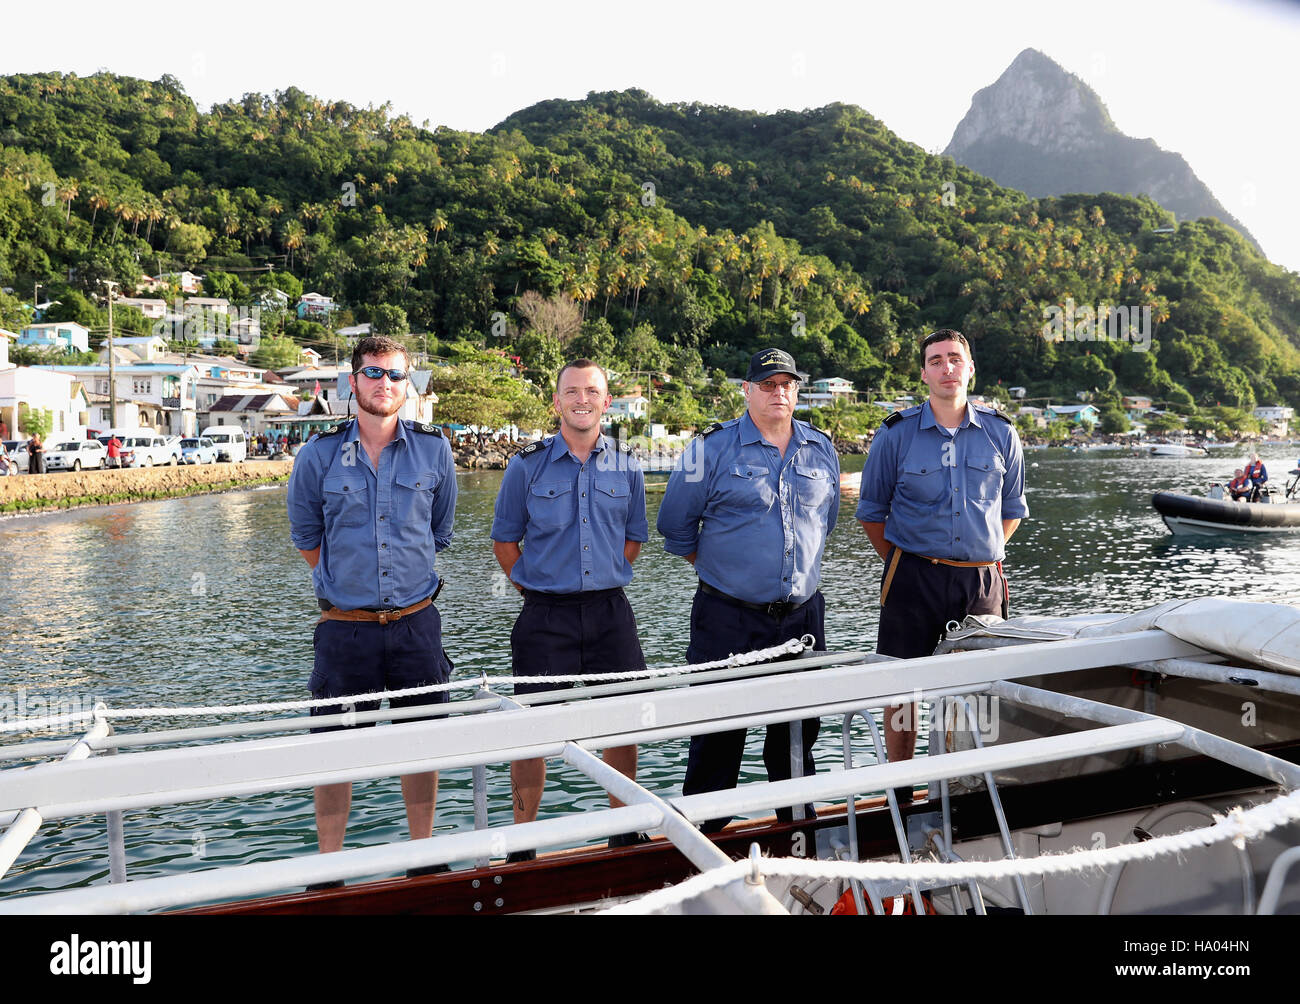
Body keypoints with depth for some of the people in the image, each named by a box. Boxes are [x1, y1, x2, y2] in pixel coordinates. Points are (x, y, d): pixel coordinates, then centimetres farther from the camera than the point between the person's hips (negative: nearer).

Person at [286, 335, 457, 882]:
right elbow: (305, 534, 12)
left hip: (415, 623, 1)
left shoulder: (433, 449, 1)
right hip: (345, 626, -1)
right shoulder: (320, 454, -2)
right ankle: (328, 872, 21)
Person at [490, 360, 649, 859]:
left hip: (609, 612, 2)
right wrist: (536, 586, 3)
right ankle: (522, 847, 14)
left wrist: (606, 578, 11)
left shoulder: (626, 467, 6)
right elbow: (504, 541, 7)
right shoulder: (527, 465, 0)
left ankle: (624, 834, 24)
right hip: (545, 616, -2)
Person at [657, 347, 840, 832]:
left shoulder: (821, 450, 9)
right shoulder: (712, 448, -5)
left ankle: (798, 819, 30)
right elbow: (675, 524, 2)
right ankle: (705, 832, 14)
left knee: (800, 724, 13)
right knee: (719, 727, 0)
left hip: (802, 613, 4)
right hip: (729, 617, -4)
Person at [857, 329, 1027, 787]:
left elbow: (1012, 508, 18)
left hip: (982, 581, 2)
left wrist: (982, 556, 11)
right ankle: (900, 793, 16)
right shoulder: (896, 435, 0)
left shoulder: (1001, 434, 6)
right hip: (913, 579, -1)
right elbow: (871, 511, 9)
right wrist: (901, 562, 6)